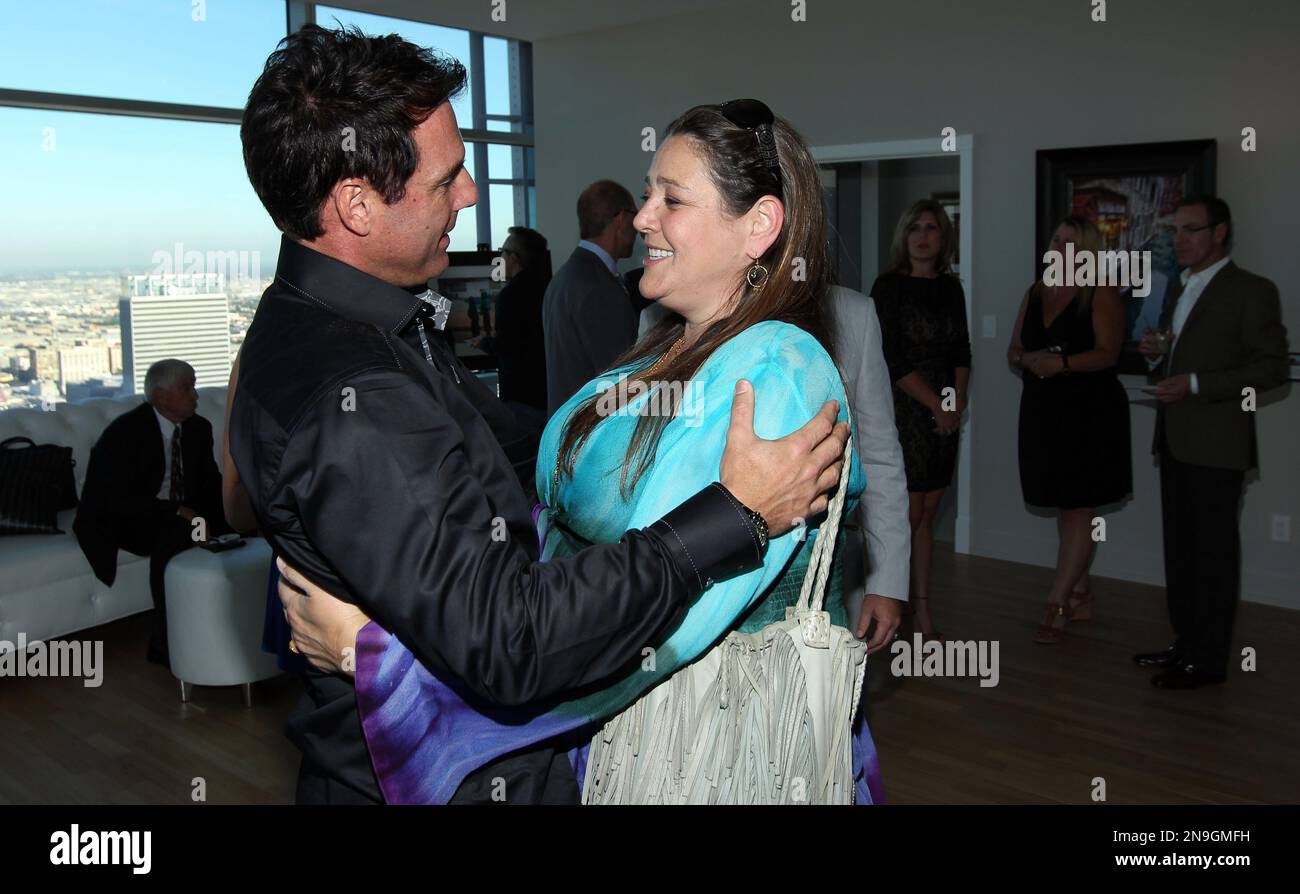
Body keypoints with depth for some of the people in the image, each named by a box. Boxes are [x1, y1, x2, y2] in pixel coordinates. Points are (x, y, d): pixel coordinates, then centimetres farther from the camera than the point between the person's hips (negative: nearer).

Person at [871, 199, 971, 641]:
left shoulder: (951, 288, 13)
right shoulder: (889, 286, -5)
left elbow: (962, 352, 13)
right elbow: (893, 360, -11)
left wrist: (958, 403, -2)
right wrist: (937, 404, -9)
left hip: (946, 416, 5)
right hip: (905, 410, -5)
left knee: (927, 515, 8)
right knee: (906, 515, -6)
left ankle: (923, 613, 14)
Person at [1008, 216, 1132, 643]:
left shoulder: (1101, 293, -5)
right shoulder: (1035, 293, 14)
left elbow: (1108, 352, -14)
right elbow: (1014, 350, 11)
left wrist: (1062, 362, -29)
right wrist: (1028, 359, -11)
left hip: (1090, 414, -6)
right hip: (1044, 411, 6)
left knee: (1079, 511, -4)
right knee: (1064, 509, 12)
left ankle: (1056, 605, -3)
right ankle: (1080, 597, 23)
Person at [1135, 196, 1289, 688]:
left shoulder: (1251, 291, -7)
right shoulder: (1179, 290, 17)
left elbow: (1272, 365, -13)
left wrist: (1196, 385, -21)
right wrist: (1156, 354, 3)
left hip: (1216, 443, -8)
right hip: (1174, 440, 8)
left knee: (1213, 551, -1)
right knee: (1180, 548, 13)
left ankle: (1208, 658, 7)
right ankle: (1187, 642, 24)